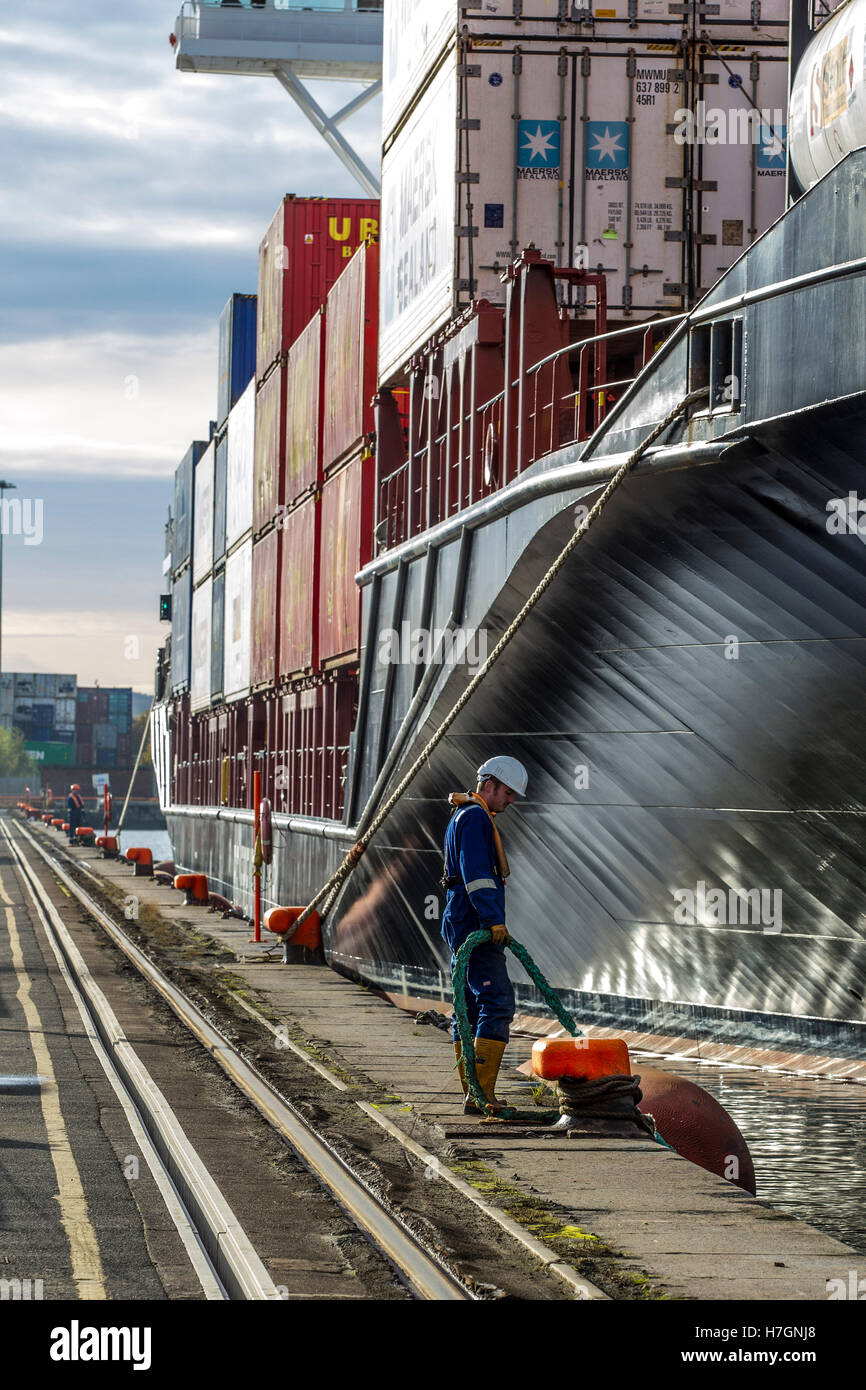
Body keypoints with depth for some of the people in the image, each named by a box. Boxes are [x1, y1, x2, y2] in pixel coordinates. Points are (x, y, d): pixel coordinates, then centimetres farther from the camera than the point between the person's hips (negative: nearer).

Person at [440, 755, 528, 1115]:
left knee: (471, 1008, 10)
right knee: (497, 1002, -15)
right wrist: (495, 921, -27)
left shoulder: (463, 816, 24)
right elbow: (476, 872, -22)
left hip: (463, 925, 11)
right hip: (474, 923, -11)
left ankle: (472, 1095, 11)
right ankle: (482, 1094, -20)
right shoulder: (475, 817, -10)